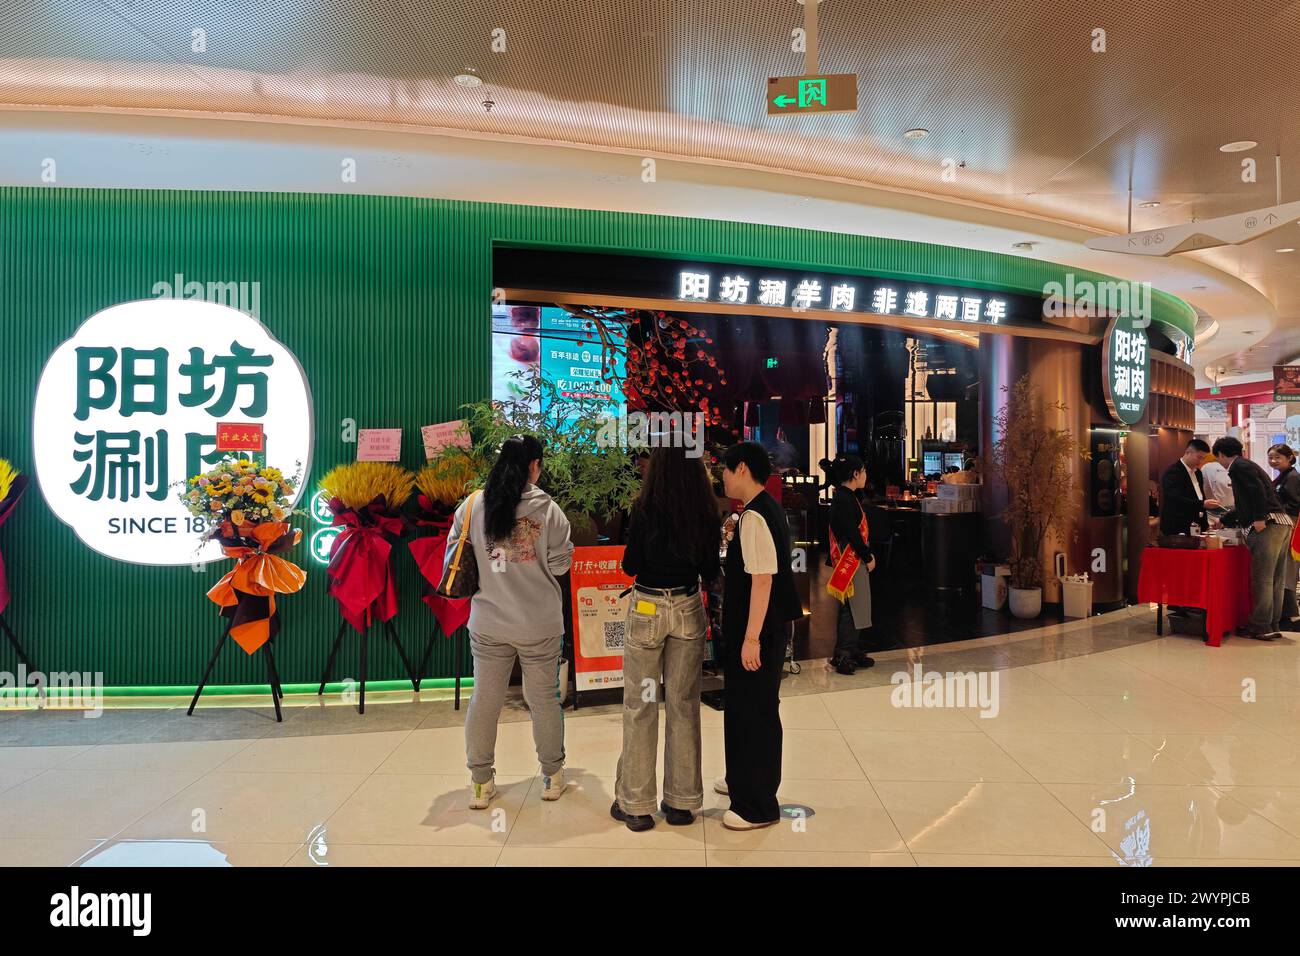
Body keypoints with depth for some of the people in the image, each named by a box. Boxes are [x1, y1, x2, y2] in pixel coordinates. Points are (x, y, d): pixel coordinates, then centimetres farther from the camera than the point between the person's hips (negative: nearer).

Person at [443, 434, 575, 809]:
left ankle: (481, 782, 24)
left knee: (484, 699, 12)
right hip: (539, 624, -2)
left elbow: (454, 553, 3)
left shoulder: (472, 505, -5)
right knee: (544, 698, 13)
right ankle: (553, 776, 27)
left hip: (488, 623, 2)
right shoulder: (547, 508, -11)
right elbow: (560, 563, -6)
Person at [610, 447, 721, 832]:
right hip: (688, 609, 3)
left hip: (647, 609, -3)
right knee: (684, 705, 11)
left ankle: (636, 804, 13)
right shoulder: (707, 513, -4)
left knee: (640, 706, 6)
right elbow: (711, 571, 1)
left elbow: (630, 565, -8)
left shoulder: (646, 508, -13)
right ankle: (682, 801, 20)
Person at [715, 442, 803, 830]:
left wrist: (751, 638, -23)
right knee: (744, 707, 22)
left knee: (754, 712, 1)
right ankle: (744, 779, 40)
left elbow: (762, 580, -24)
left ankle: (758, 806, 13)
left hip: (759, 630, -10)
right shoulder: (767, 509, 10)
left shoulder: (754, 517, -21)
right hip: (764, 626, 10)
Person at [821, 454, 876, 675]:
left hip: (855, 560, 11)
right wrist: (868, 557, -12)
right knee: (853, 607, -6)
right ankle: (842, 655, -1)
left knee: (857, 607, 15)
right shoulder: (844, 499, -17)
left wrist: (867, 554, 9)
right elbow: (852, 533, -20)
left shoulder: (847, 497, 15)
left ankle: (855, 652, 24)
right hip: (850, 561, -11)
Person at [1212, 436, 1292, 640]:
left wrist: (1259, 519, -21)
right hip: (1283, 523, 10)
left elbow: (1258, 490, -20)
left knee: (1262, 580, -6)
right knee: (1275, 580, 11)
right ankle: (1272, 625, 16)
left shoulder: (1238, 466, -3)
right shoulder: (1248, 465, 27)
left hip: (1268, 526, -10)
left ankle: (1260, 626, -4)